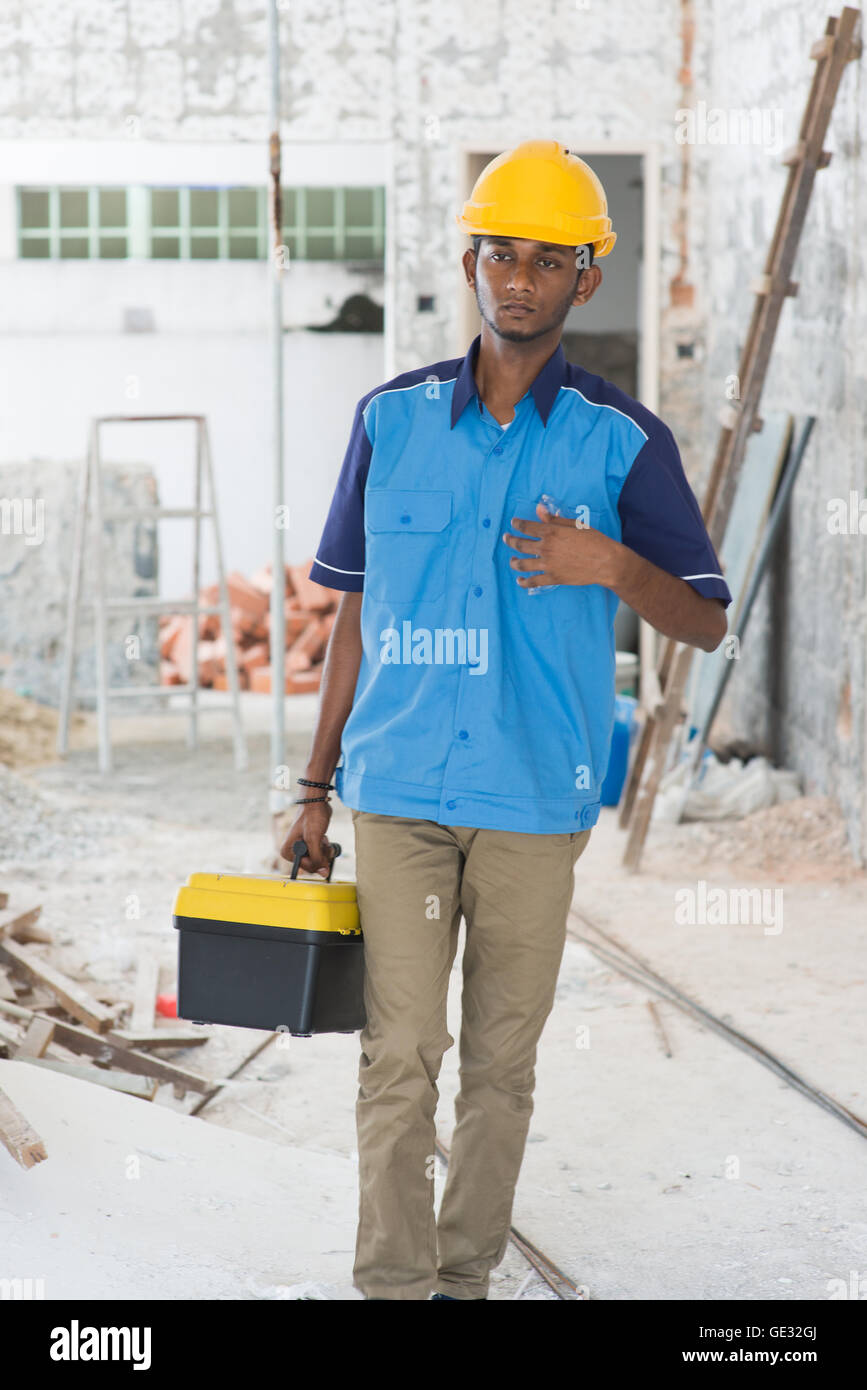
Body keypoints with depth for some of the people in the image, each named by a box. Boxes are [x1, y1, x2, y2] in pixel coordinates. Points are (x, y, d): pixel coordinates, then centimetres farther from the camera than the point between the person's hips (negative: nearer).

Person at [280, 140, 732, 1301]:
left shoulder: (623, 442, -1)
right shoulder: (392, 418, 6)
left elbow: (706, 624, 1)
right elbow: (358, 614, 12)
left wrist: (612, 565, -20)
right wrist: (316, 785, 12)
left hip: (537, 798, -1)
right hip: (398, 790, 1)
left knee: (501, 1061, 7)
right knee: (399, 1055, -2)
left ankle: (466, 1275, 19)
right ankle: (392, 1283, 6)